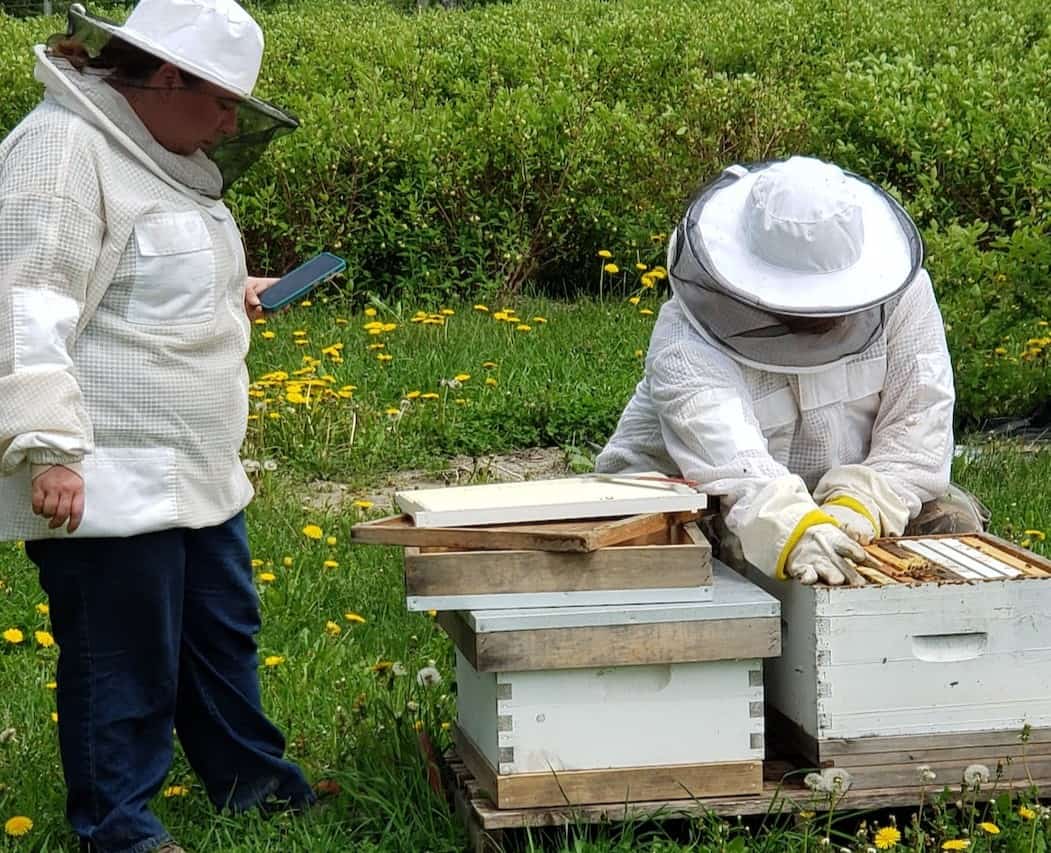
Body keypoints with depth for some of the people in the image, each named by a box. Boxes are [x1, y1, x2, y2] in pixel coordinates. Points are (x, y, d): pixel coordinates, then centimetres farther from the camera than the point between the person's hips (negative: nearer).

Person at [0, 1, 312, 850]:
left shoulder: (165, 155, 13)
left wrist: (228, 297, 16)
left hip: (194, 471, 10)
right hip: (109, 481, -10)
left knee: (224, 629, 21)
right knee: (125, 657, 2)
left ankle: (251, 778, 37)